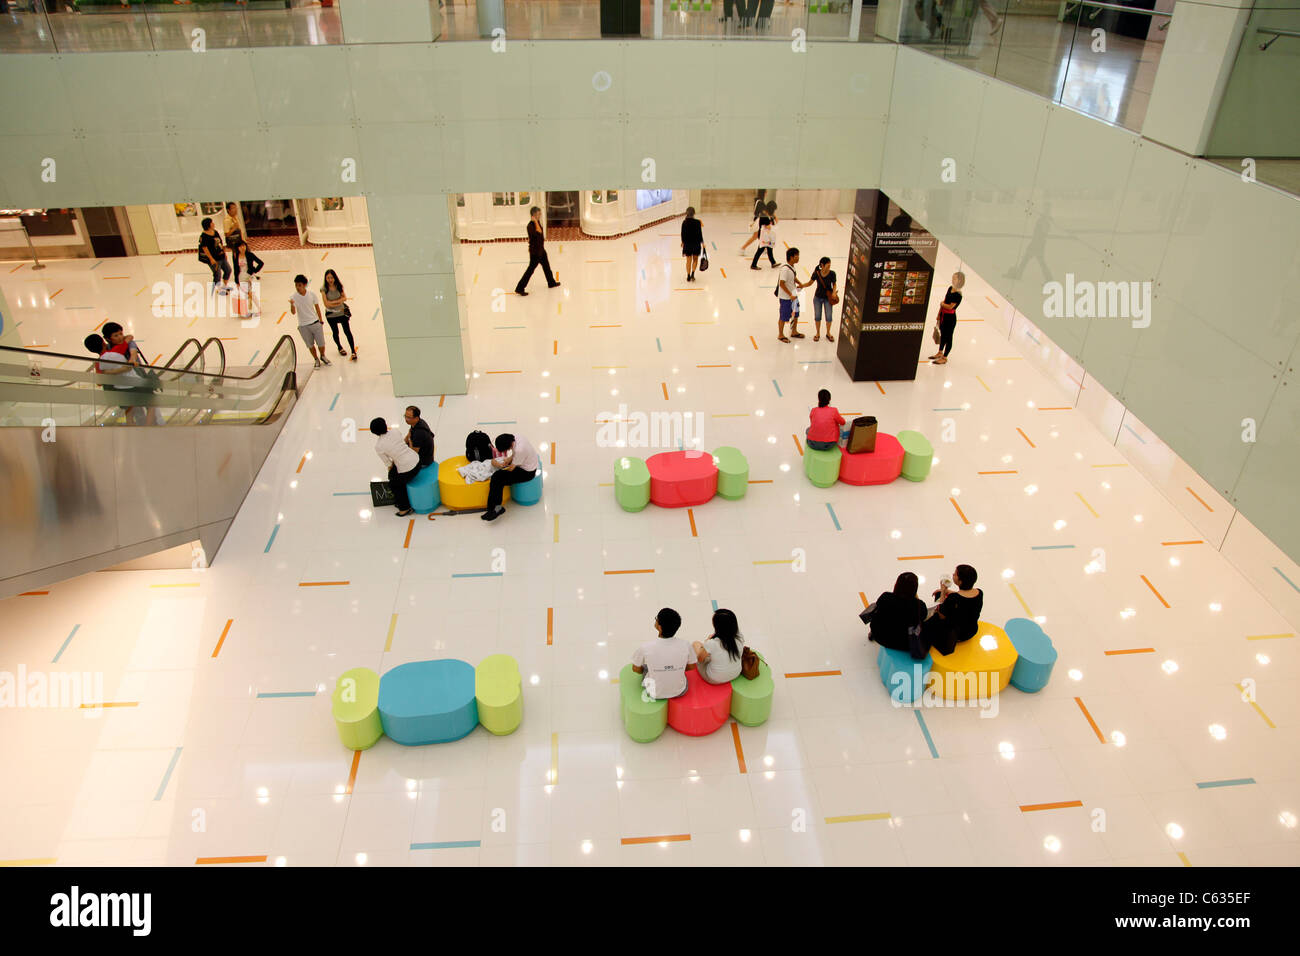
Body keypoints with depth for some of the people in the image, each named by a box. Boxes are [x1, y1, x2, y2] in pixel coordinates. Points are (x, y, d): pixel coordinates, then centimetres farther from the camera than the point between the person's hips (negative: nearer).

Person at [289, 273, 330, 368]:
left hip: (315, 323, 1)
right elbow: (293, 312, -16)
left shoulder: (312, 294, -6)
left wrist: (321, 321, 11)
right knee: (311, 345, 10)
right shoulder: (293, 297, -10)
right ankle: (316, 360, 32)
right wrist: (292, 305, -36)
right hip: (303, 326, -1)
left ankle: (323, 356, 35)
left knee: (321, 344, 5)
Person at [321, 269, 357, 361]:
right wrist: (339, 301, -14)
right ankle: (339, 347, 42)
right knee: (335, 332, 17)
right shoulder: (324, 289, -13)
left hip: (342, 312, 0)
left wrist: (333, 302, -17)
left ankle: (353, 351, 0)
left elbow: (344, 298, -5)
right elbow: (327, 304, -17)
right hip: (331, 314, 0)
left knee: (347, 331, -5)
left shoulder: (339, 286, -6)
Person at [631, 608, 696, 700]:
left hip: (656, 695, -1)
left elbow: (636, 669, -7)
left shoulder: (646, 648, -26)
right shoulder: (685, 645, -22)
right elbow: (691, 667, -3)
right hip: (680, 692, 1)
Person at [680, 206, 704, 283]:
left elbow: (682, 233, 0)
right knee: (695, 259, 16)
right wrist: (702, 243, 1)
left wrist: (683, 242, 16)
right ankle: (692, 274, 0)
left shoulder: (684, 222, -7)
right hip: (696, 243, -2)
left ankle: (688, 277, 16)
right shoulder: (697, 222, -14)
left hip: (687, 243, 2)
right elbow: (700, 233, -10)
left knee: (688, 260, 12)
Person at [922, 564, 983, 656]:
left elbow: (942, 616, -17)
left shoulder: (952, 598, -34)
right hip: (972, 631, 6)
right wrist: (947, 591, 11)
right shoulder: (979, 593, -15)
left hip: (955, 634, -6)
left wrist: (943, 593, -15)